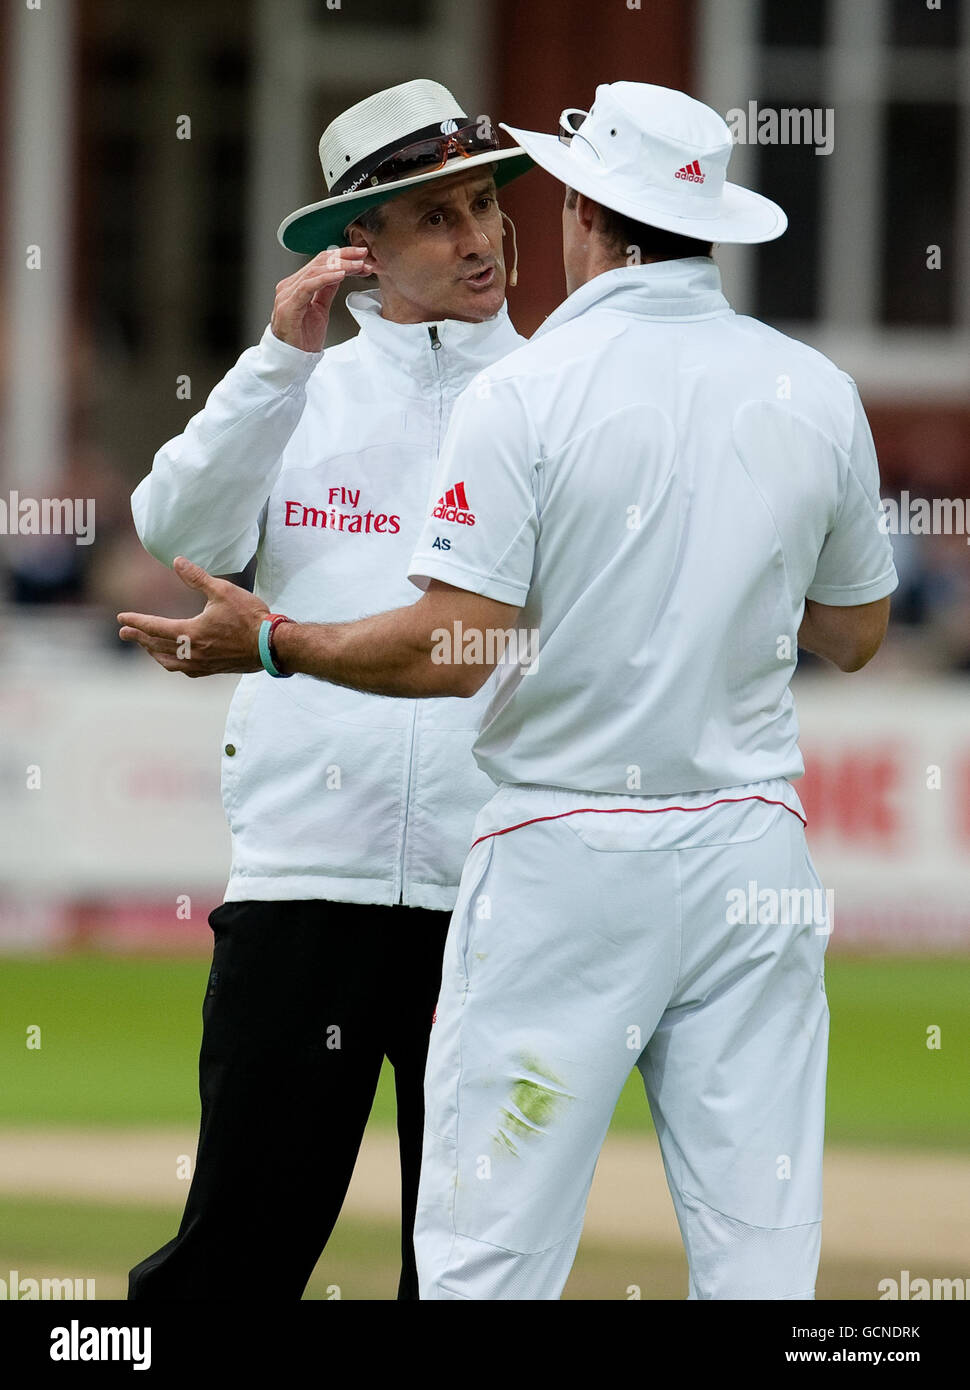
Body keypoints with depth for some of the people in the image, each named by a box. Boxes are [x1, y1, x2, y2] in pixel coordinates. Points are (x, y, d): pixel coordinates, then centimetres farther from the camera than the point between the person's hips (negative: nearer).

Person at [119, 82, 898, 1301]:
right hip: (753, 854, 4)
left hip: (570, 854, -4)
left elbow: (454, 649, -14)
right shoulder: (817, 394, 5)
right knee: (760, 1251, 2)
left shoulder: (525, 396, -9)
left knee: (487, 1251, -2)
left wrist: (267, 641, 0)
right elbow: (855, 635, 16)